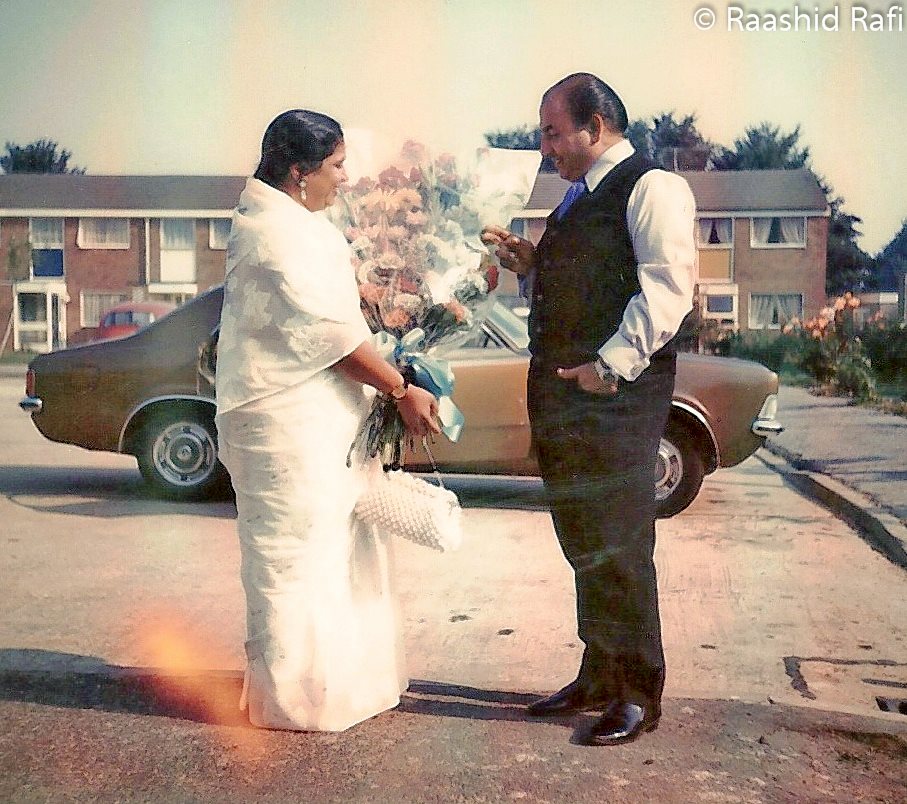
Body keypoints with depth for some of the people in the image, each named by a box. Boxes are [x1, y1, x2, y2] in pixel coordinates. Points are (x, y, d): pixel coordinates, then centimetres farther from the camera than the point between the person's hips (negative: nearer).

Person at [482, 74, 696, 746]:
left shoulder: (651, 187, -7)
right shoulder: (579, 199, 22)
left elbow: (667, 286, -17)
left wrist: (611, 364, -24)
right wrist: (529, 265, 10)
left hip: (618, 394, -9)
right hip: (562, 395, 9)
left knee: (618, 546, -3)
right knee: (584, 545, 14)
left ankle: (639, 693, 11)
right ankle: (600, 677, 27)